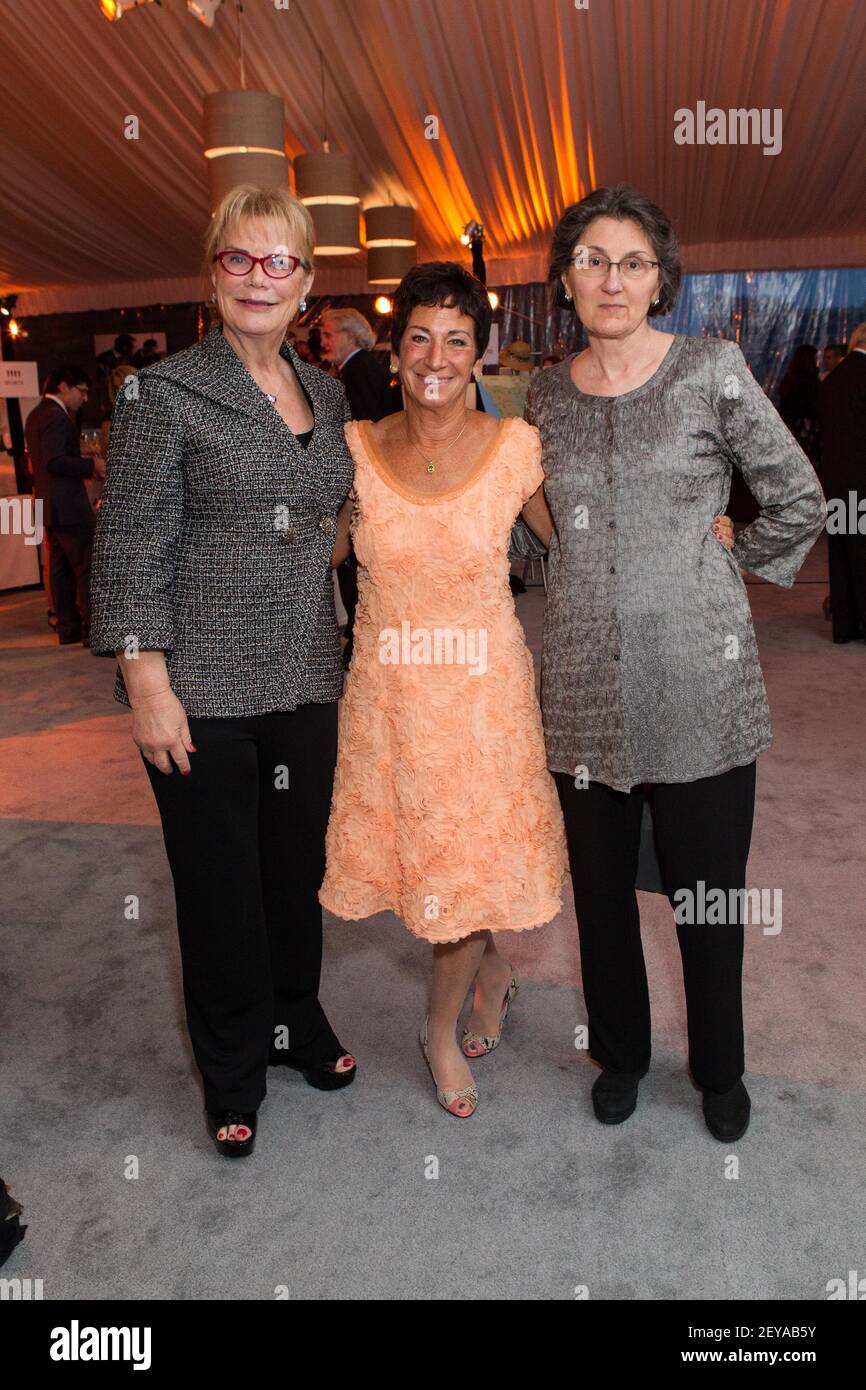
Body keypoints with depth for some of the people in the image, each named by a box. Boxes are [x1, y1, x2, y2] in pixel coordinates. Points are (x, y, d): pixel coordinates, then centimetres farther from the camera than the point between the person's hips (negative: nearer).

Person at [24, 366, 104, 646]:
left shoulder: (37, 414, 17)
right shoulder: (57, 417, -15)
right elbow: (55, 462, -24)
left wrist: (86, 464, 15)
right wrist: (92, 465, -18)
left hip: (50, 506, 11)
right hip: (67, 506, -10)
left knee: (60, 568, 11)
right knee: (87, 567, -7)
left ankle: (68, 628, 16)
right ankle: (93, 630, -6)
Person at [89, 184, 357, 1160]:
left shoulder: (327, 394, 12)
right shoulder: (164, 393, -5)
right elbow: (130, 546, -8)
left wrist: (340, 655, 14)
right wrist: (146, 682, -14)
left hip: (306, 679, 5)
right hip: (201, 686, -4)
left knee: (299, 864, 15)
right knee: (219, 884, 6)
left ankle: (295, 1023, 39)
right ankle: (231, 1072, 28)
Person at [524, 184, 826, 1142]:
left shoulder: (712, 369, -2)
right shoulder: (547, 396, 8)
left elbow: (799, 501, 2)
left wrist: (721, 571, 5)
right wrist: (594, 586, 13)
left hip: (699, 680, -3)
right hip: (585, 684, 3)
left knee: (708, 893, 7)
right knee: (600, 885, 13)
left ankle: (719, 1070, 33)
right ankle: (620, 1054, 36)